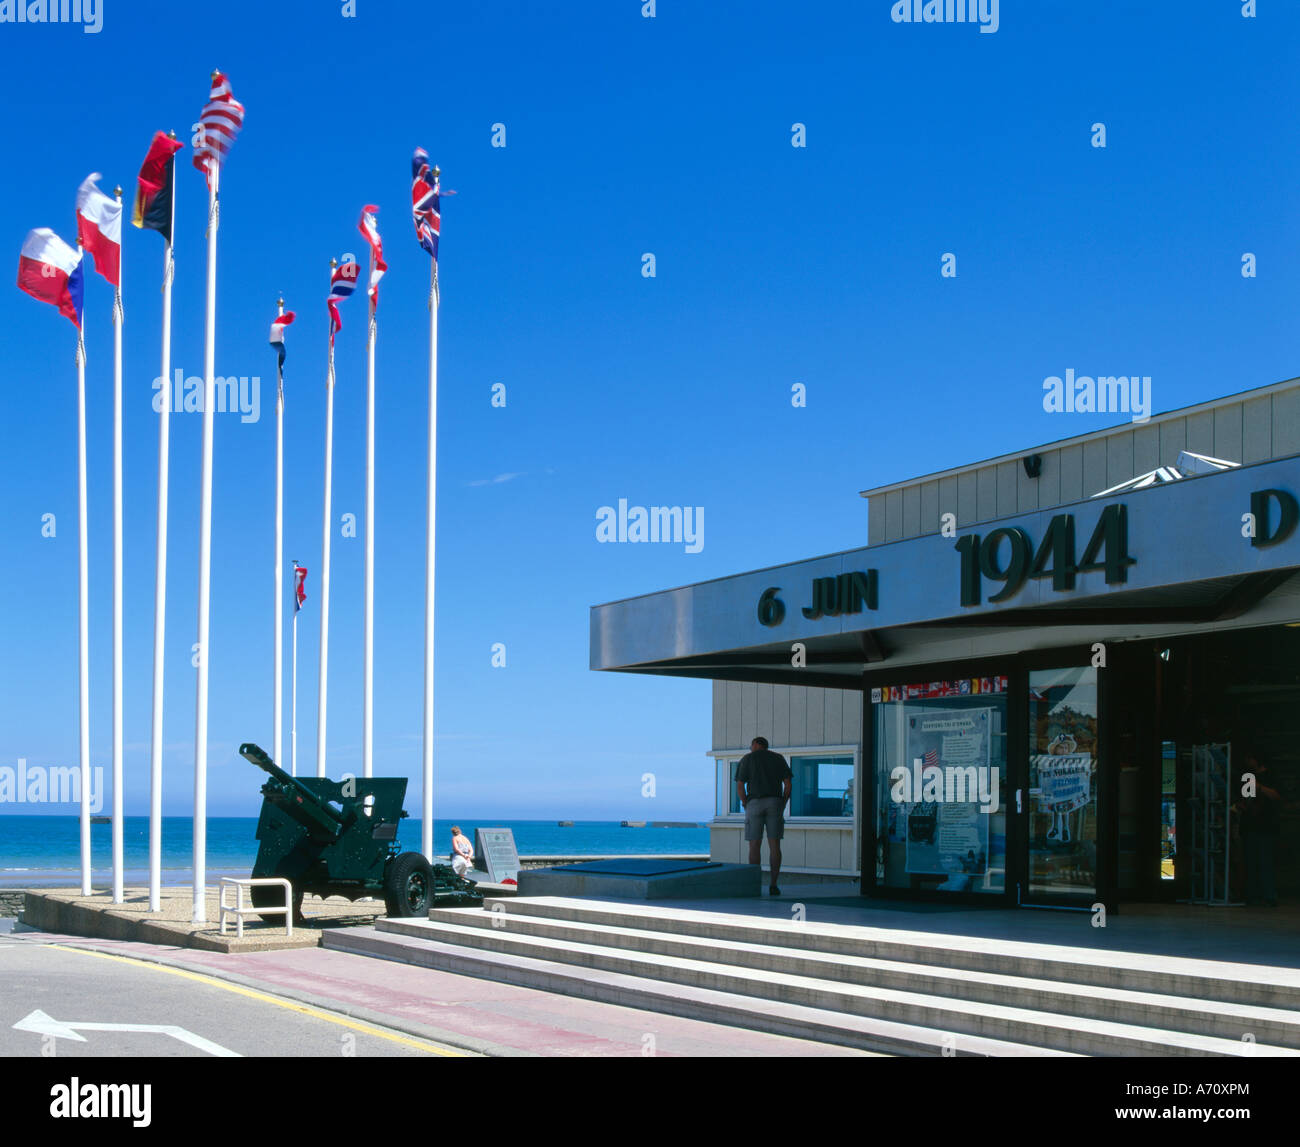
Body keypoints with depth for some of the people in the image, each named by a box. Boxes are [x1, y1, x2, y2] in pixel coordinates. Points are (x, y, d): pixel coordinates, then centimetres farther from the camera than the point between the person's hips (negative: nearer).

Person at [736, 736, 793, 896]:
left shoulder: (747, 759, 5)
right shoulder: (778, 758, 12)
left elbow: (739, 787, -3)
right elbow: (788, 784, 4)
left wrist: (745, 804, 10)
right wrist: (782, 806, 11)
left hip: (754, 803, -2)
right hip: (775, 802, 2)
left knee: (755, 845, 1)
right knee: (774, 845, 2)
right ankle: (773, 886, -3)